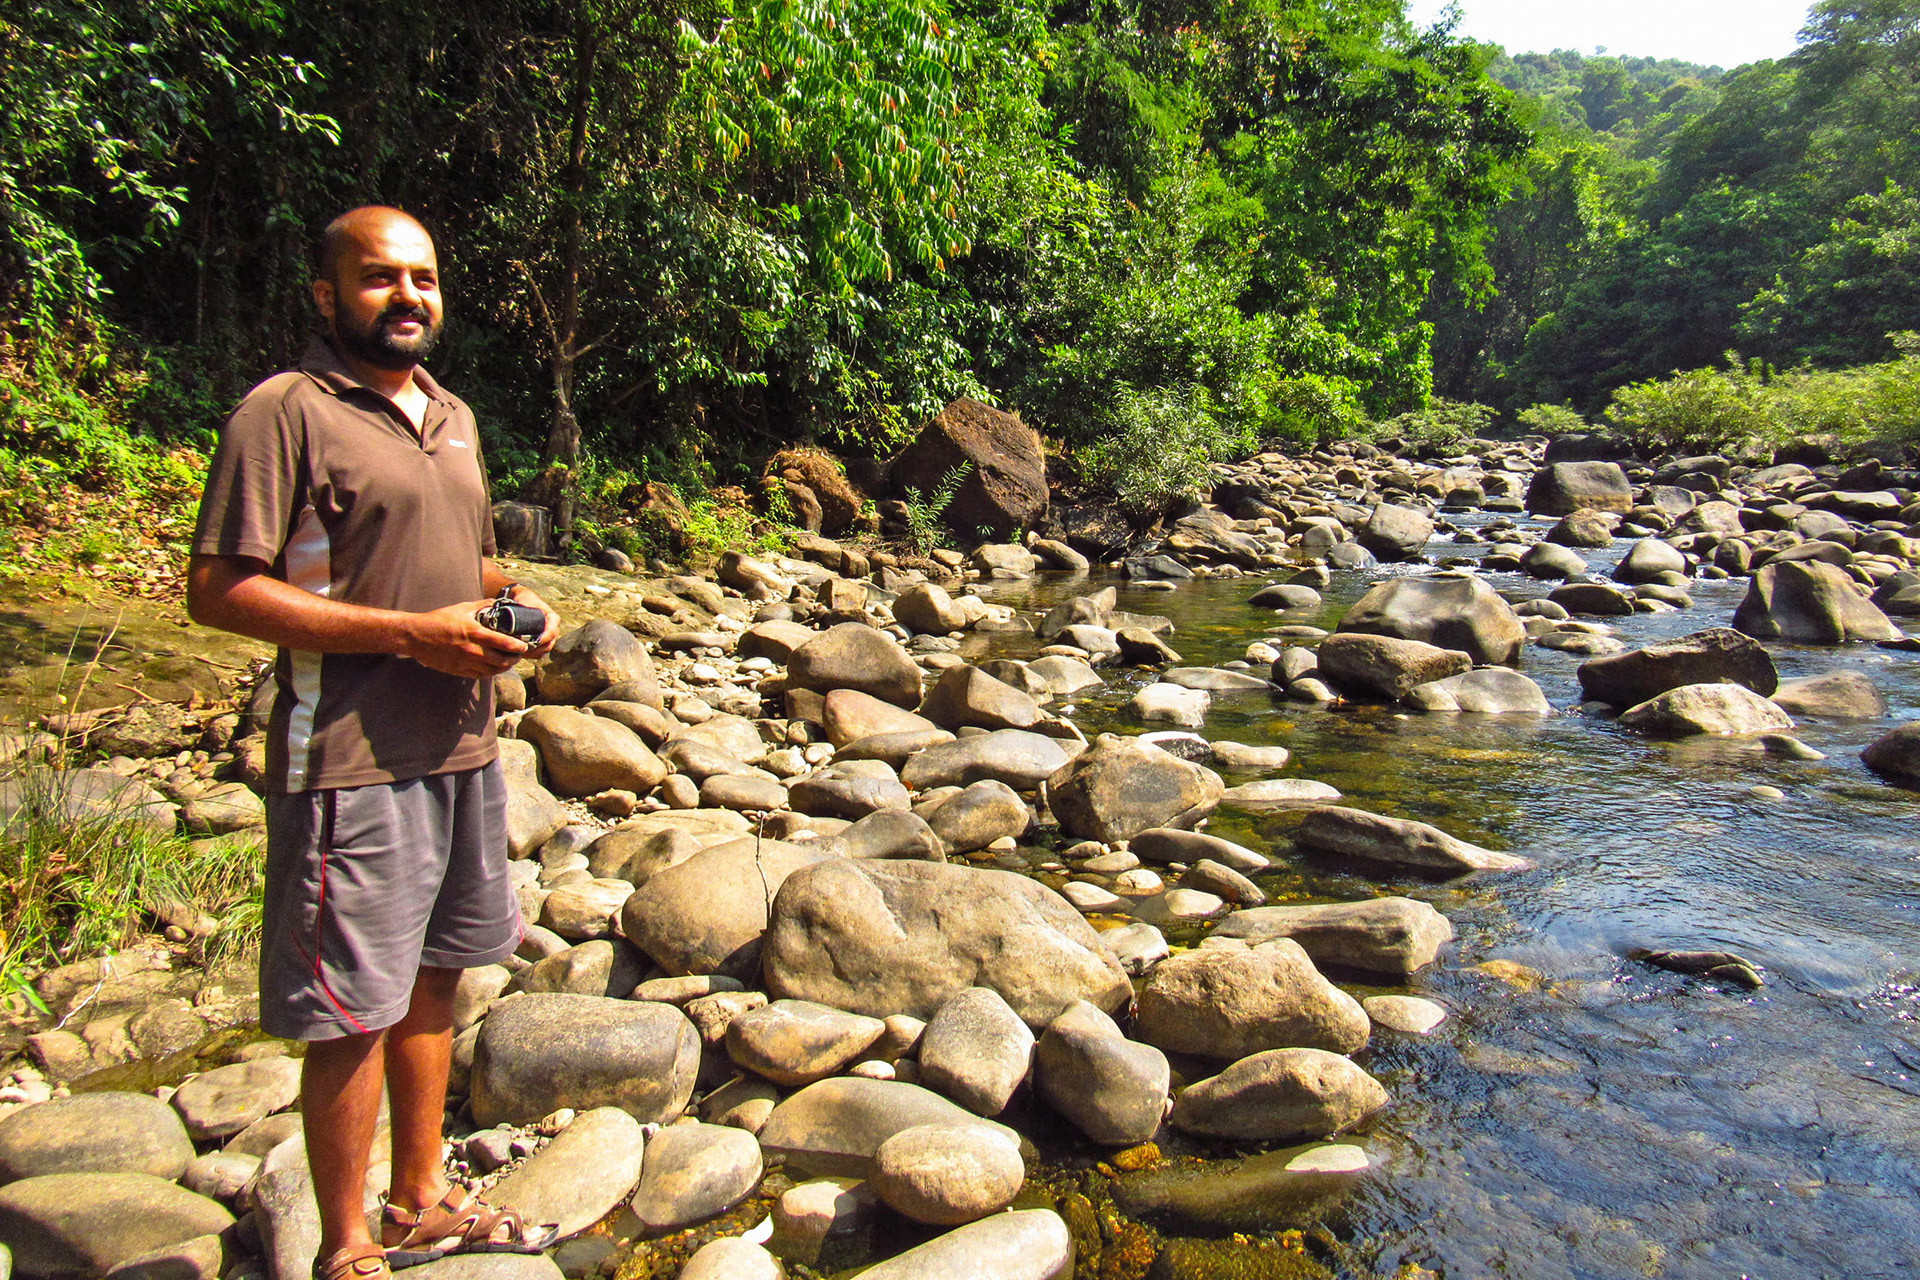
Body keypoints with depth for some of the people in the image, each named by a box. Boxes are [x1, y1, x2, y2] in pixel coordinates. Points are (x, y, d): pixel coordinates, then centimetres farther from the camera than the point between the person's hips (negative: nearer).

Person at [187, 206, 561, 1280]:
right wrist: (412, 634, -20)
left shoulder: (454, 417, 15)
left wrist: (512, 603, 4)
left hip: (463, 745, 8)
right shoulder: (284, 412, -9)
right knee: (354, 1014, 2)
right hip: (352, 759, -8)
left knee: (433, 977, 18)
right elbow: (219, 590, -15)